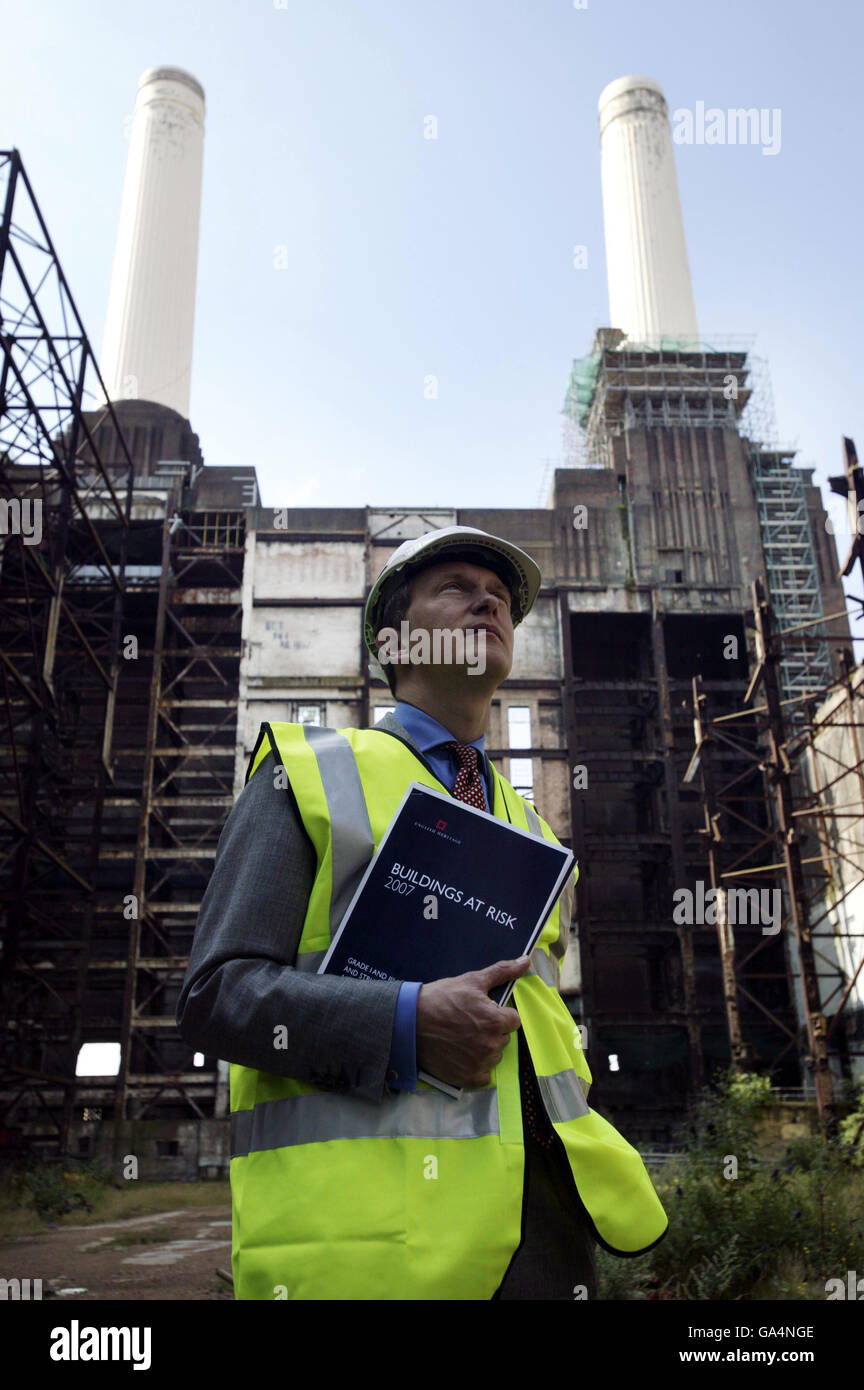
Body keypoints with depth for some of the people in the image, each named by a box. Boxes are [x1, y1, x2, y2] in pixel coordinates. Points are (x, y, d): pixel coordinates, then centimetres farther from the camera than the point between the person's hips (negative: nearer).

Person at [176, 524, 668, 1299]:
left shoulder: (532, 829, 20)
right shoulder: (308, 775, 3)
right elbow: (218, 995, -5)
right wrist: (407, 1024, -20)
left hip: (543, 1218, 5)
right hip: (360, 1229, -5)